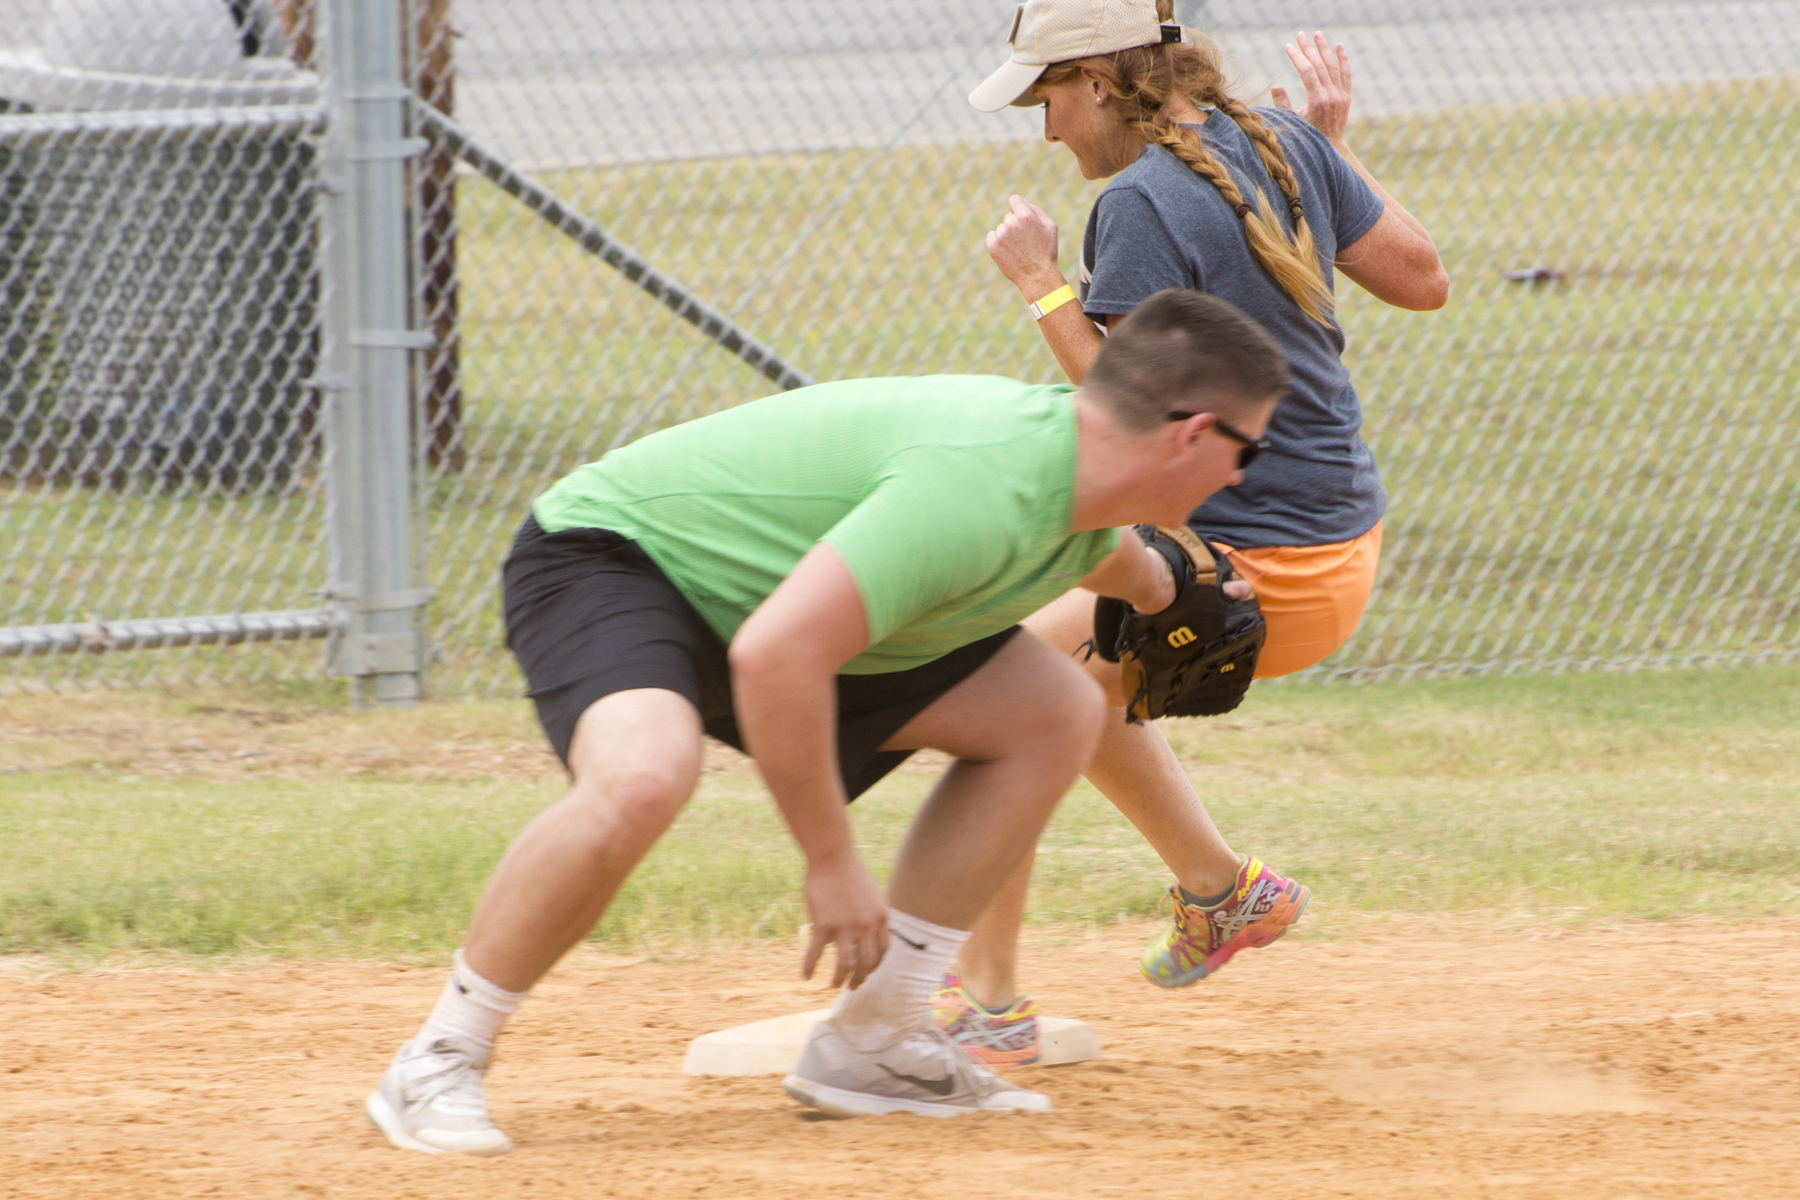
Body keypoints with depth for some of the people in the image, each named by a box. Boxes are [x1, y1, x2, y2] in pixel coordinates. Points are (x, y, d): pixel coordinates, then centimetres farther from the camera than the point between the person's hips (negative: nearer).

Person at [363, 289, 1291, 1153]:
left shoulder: (1089, 486, -2)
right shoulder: (987, 485, -34)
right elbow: (775, 658, -40)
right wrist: (833, 864, -32)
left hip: (764, 592, 10)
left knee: (1055, 716, 6)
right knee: (642, 777, -40)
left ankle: (869, 1045, 8)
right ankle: (435, 1067, -23)